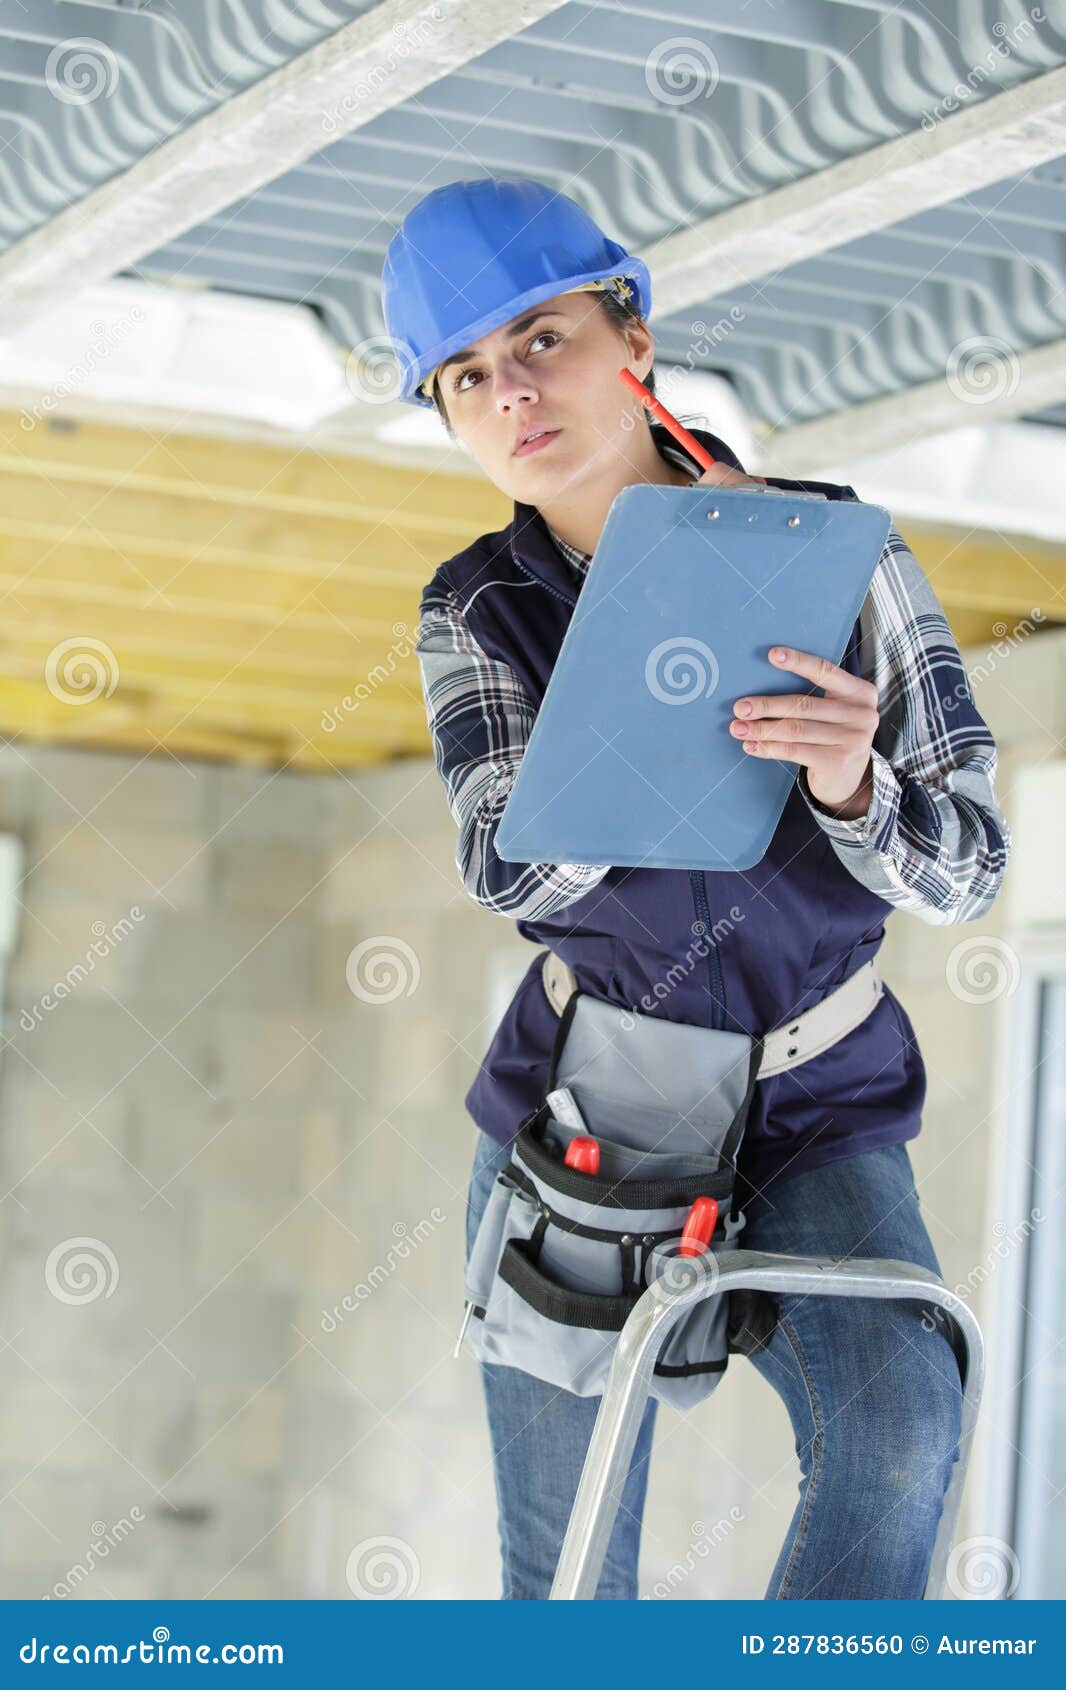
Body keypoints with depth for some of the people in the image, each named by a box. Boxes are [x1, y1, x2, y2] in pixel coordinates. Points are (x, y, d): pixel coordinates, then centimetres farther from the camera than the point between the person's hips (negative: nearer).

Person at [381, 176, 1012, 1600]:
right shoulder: (477, 615, -1)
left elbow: (967, 872, -9)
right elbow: (509, 867, -18)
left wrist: (852, 787, -32)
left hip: (818, 1111, -1)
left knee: (900, 1425, -30)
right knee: (565, 1569, 5)